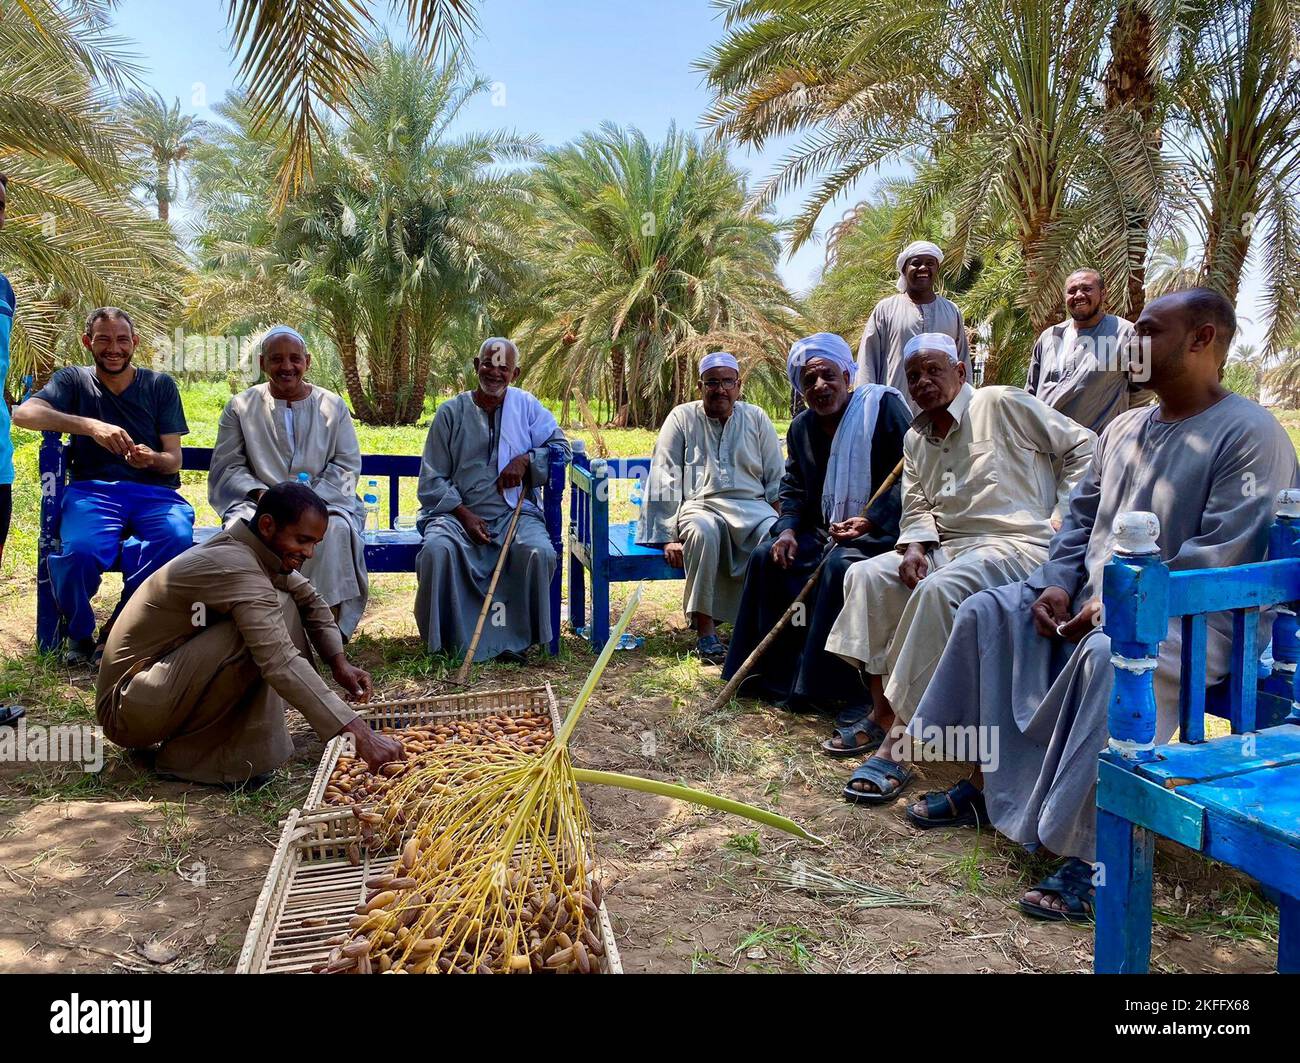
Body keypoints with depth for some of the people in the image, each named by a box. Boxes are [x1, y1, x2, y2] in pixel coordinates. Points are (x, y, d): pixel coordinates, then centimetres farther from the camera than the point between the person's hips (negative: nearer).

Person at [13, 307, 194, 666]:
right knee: (79, 550, -35)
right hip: (94, 490, 0)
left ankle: (116, 632, -15)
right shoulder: (73, 380, 12)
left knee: (178, 540, -36)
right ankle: (80, 633, -1)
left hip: (154, 492, 1)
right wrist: (90, 426, -25)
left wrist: (151, 459, -17)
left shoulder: (160, 385, 13)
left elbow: (173, 461, 8)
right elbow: (23, 413, -9)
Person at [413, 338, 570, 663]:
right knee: (437, 549, -33)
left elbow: (561, 446, 11)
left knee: (539, 552, -31)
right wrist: (464, 515, -10)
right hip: (456, 511, 0)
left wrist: (526, 460, -8)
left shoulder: (526, 406, 13)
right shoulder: (451, 412, 8)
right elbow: (432, 479, 5)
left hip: (515, 511, 1)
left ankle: (517, 637, -13)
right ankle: (445, 638, -14)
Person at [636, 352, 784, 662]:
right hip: (701, 506, -2)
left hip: (752, 506, 2)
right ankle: (705, 628, -28)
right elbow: (664, 482, 1)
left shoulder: (757, 419, 15)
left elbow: (776, 480, 15)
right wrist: (669, 538, -8)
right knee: (703, 532, -38)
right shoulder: (682, 418, 7)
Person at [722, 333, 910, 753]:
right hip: (826, 529, 8)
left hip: (881, 530, -8)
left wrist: (872, 520, -26)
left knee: (840, 565, -35)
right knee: (768, 556, -8)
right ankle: (777, 677, 2)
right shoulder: (802, 426, 10)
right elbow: (794, 485, 17)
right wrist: (787, 528, -2)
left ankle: (857, 706, -31)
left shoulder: (884, 406, -10)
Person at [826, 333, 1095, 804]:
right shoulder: (916, 439, 19)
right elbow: (916, 509, 16)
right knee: (866, 576, -14)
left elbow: (1081, 447, 1)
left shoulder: (1003, 404, -2)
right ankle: (881, 709, -15)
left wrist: (1063, 519, -6)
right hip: (946, 548, 8)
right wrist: (915, 548, -6)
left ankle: (897, 747, -33)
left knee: (937, 591, -35)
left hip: (1017, 544, -7)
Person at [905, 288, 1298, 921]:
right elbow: (1081, 514, 17)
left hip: (1190, 615, -8)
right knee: (988, 613, -3)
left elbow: (1219, 559, -21)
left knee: (1110, 655, -39)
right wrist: (1058, 584, -1)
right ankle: (982, 785, 3)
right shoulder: (1125, 428, 13)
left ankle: (1091, 856, -31)